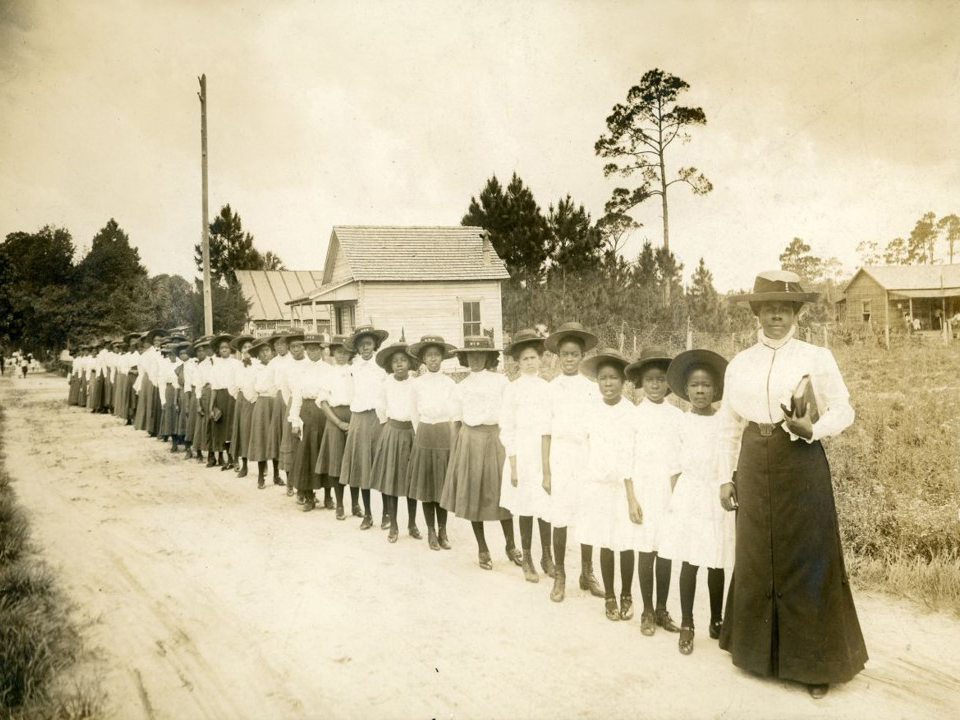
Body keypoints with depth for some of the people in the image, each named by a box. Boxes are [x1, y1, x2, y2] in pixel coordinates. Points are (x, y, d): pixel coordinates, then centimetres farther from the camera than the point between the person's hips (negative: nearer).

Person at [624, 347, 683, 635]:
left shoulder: (677, 415, 2)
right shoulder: (635, 415, -2)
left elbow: (681, 459, 4)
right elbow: (626, 460, -2)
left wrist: (677, 491, -6)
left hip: (671, 489, 2)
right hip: (643, 489, -2)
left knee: (666, 551, 7)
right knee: (646, 550, 2)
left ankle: (662, 610, 20)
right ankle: (647, 612, 14)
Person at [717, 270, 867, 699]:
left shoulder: (817, 358, -3)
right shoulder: (739, 364, 5)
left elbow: (844, 412, -1)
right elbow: (728, 424, 9)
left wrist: (812, 430, -20)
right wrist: (725, 477, 6)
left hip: (802, 465, -3)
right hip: (755, 469, 3)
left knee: (807, 561, 3)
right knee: (756, 560, 11)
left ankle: (814, 661, 16)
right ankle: (758, 649, 27)